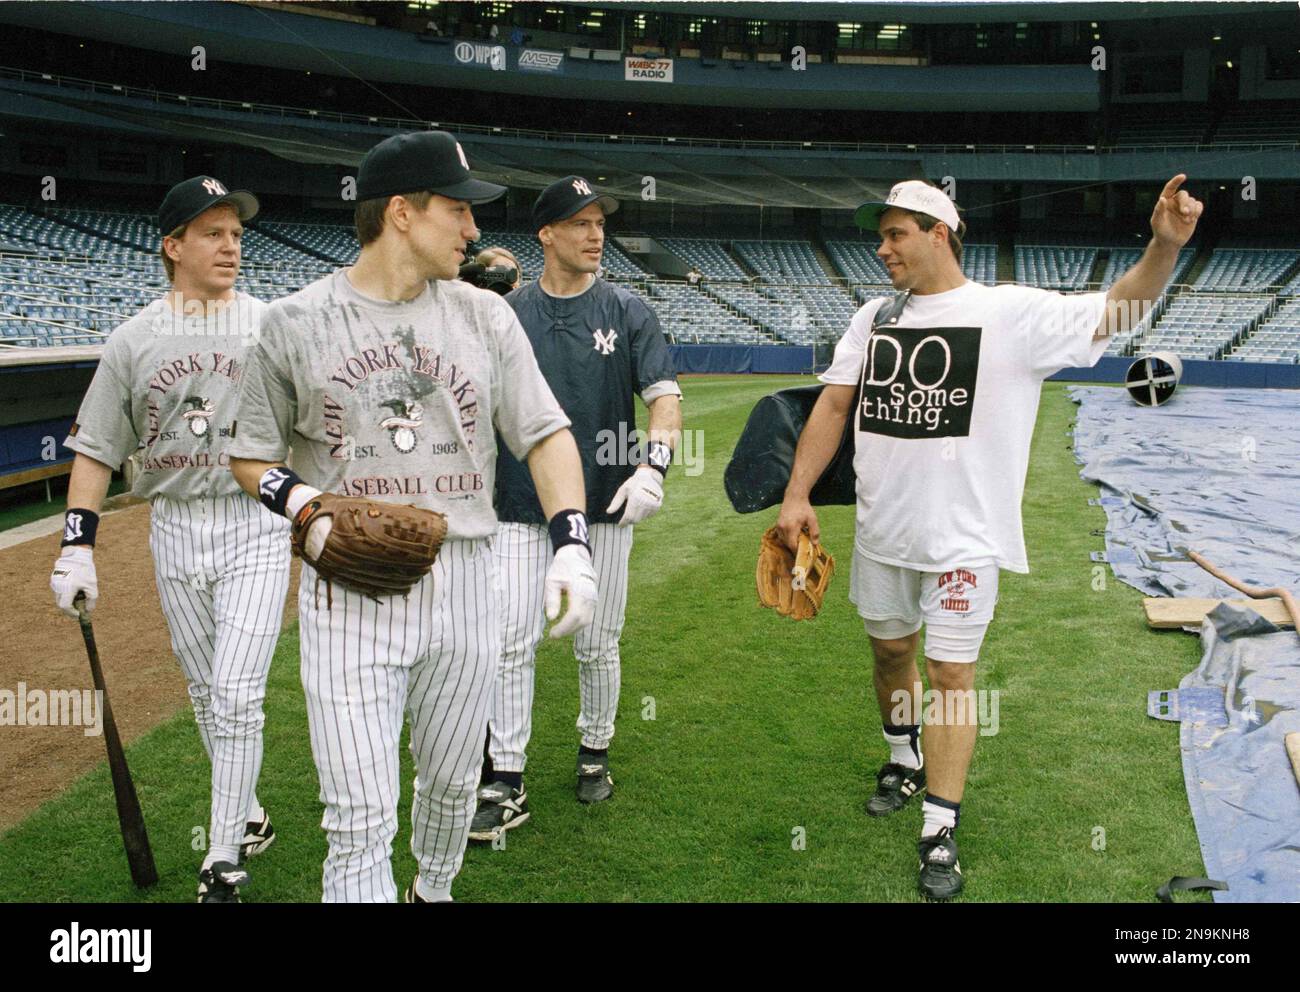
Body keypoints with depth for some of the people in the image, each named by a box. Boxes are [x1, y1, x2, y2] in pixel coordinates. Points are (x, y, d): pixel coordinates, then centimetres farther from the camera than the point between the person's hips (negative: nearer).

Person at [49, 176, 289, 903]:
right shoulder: (133, 341, 2)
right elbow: (97, 450, 4)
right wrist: (78, 548, -3)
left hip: (256, 525, -2)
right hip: (175, 530, 3)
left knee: (237, 695, -7)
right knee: (207, 693, 14)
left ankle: (224, 865, 5)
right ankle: (248, 817, 35)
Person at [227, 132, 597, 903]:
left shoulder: (485, 314, 5)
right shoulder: (295, 322, -1)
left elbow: (546, 432, 2)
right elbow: (250, 456, 7)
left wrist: (572, 542, -13)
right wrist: (305, 507, -14)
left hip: (466, 582, 3)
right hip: (350, 589, -3)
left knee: (454, 783, 19)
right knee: (361, 820, -6)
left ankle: (433, 891, 46)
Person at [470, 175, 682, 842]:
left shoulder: (627, 312, 3)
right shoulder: (506, 313, 4)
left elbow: (665, 397, -5)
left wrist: (653, 466, -23)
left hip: (605, 509, 0)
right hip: (521, 509, 0)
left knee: (598, 645, 10)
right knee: (512, 644, -2)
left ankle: (594, 753, 32)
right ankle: (505, 786, 7)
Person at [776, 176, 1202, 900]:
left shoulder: (1012, 312, -8)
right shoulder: (874, 318, 6)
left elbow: (1117, 312, -10)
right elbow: (833, 407, 8)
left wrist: (1166, 247, -28)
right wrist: (797, 496, 3)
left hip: (963, 540, -4)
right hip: (882, 533, 5)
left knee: (952, 674, -1)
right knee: (890, 652, 18)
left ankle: (941, 833, 9)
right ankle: (906, 762, 43)